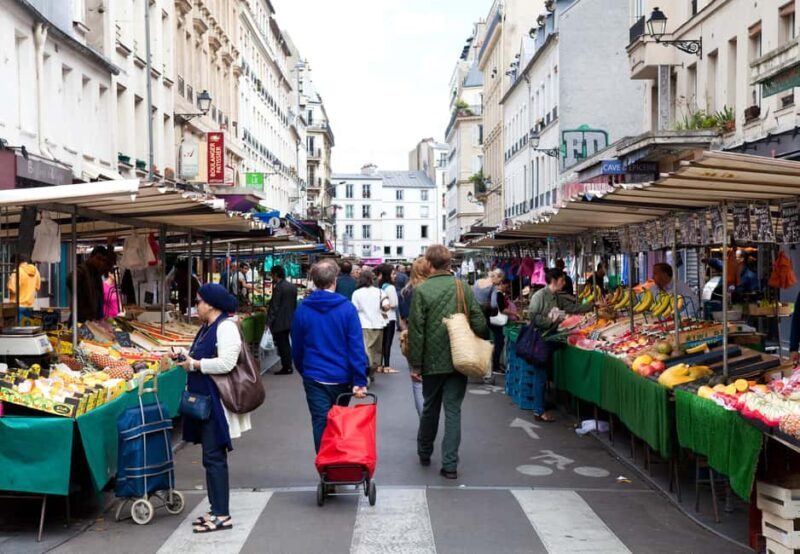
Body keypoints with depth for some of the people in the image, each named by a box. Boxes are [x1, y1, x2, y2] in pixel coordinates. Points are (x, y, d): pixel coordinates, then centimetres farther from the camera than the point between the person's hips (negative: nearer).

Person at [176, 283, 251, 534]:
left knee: (214, 458, -6)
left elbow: (226, 363, -26)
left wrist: (195, 365, -16)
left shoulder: (225, 327, -15)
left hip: (217, 404, -10)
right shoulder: (207, 328, 16)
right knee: (211, 458, 14)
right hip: (204, 402, 10)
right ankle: (216, 510, 22)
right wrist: (191, 364, 9)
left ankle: (222, 515, 0)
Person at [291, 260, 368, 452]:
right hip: (341, 378, 0)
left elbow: (296, 348, 7)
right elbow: (356, 347, -14)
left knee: (321, 425, 4)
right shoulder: (347, 308, -10)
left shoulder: (302, 309, -3)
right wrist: (360, 381, -12)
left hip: (314, 378, 0)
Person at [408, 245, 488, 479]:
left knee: (430, 408, 17)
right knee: (453, 411, 4)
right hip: (459, 360, 1)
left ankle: (424, 453, 35)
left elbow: (416, 330, -10)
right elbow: (479, 323, -4)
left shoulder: (421, 290, -10)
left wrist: (415, 363, -3)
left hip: (433, 361, -1)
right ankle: (450, 464, 1)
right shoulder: (464, 288, -3)